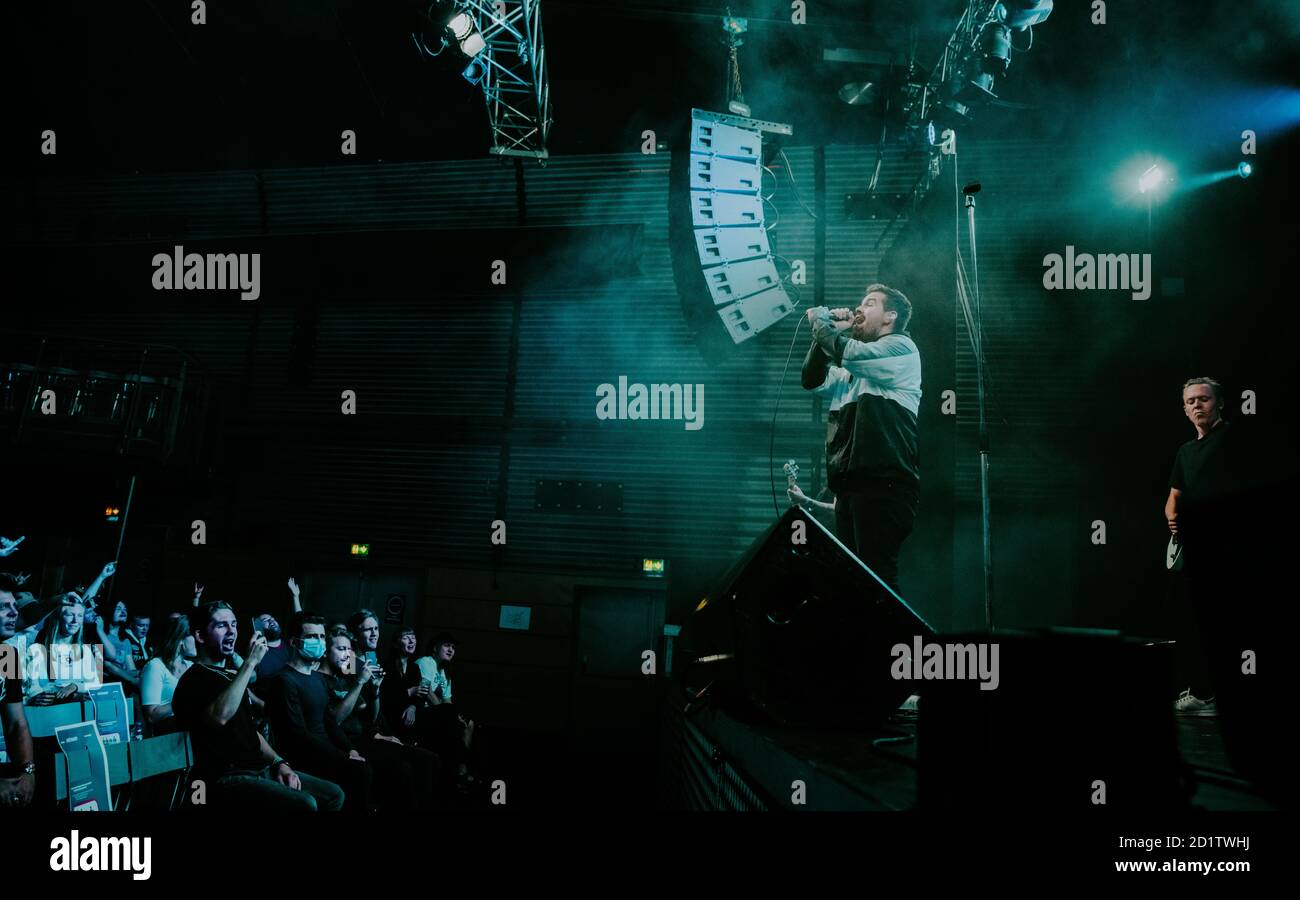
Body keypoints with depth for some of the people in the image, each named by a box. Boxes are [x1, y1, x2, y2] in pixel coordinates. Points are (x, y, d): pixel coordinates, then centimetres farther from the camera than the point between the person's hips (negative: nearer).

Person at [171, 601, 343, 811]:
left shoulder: (232, 675, 21)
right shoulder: (194, 679, -8)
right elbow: (220, 716, -31)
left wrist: (279, 763, 8)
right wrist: (250, 662, -28)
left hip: (261, 769, 9)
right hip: (227, 778, -9)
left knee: (334, 794, -1)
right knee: (304, 805, -28)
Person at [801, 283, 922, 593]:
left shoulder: (900, 347, 0)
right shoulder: (854, 370, 26)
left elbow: (847, 352, -16)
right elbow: (813, 381, 18)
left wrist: (820, 321, 2)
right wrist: (831, 330, 11)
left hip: (883, 485, -9)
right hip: (850, 485, 9)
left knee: (876, 578, -15)